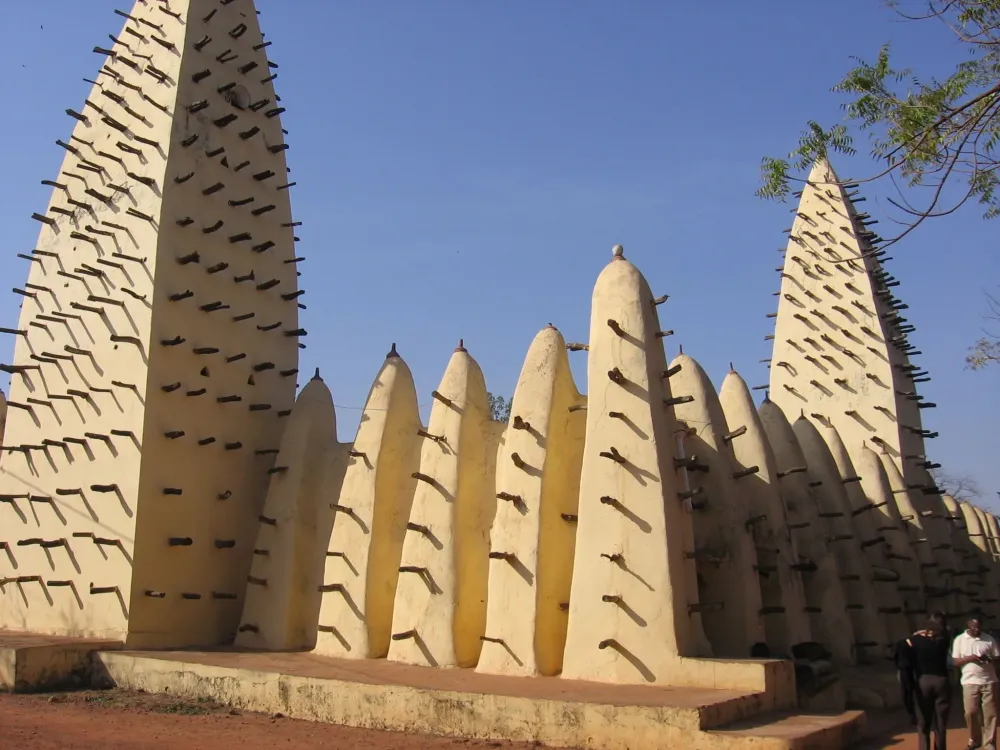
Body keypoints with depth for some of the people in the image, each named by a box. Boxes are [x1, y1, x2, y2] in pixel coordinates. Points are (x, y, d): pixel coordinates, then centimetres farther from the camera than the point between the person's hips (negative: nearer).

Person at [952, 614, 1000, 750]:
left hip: (989, 681, 0)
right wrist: (969, 658, -16)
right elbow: (955, 662, 2)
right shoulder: (959, 640, 3)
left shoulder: (989, 639, 4)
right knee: (971, 712, 1)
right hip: (970, 682, 0)